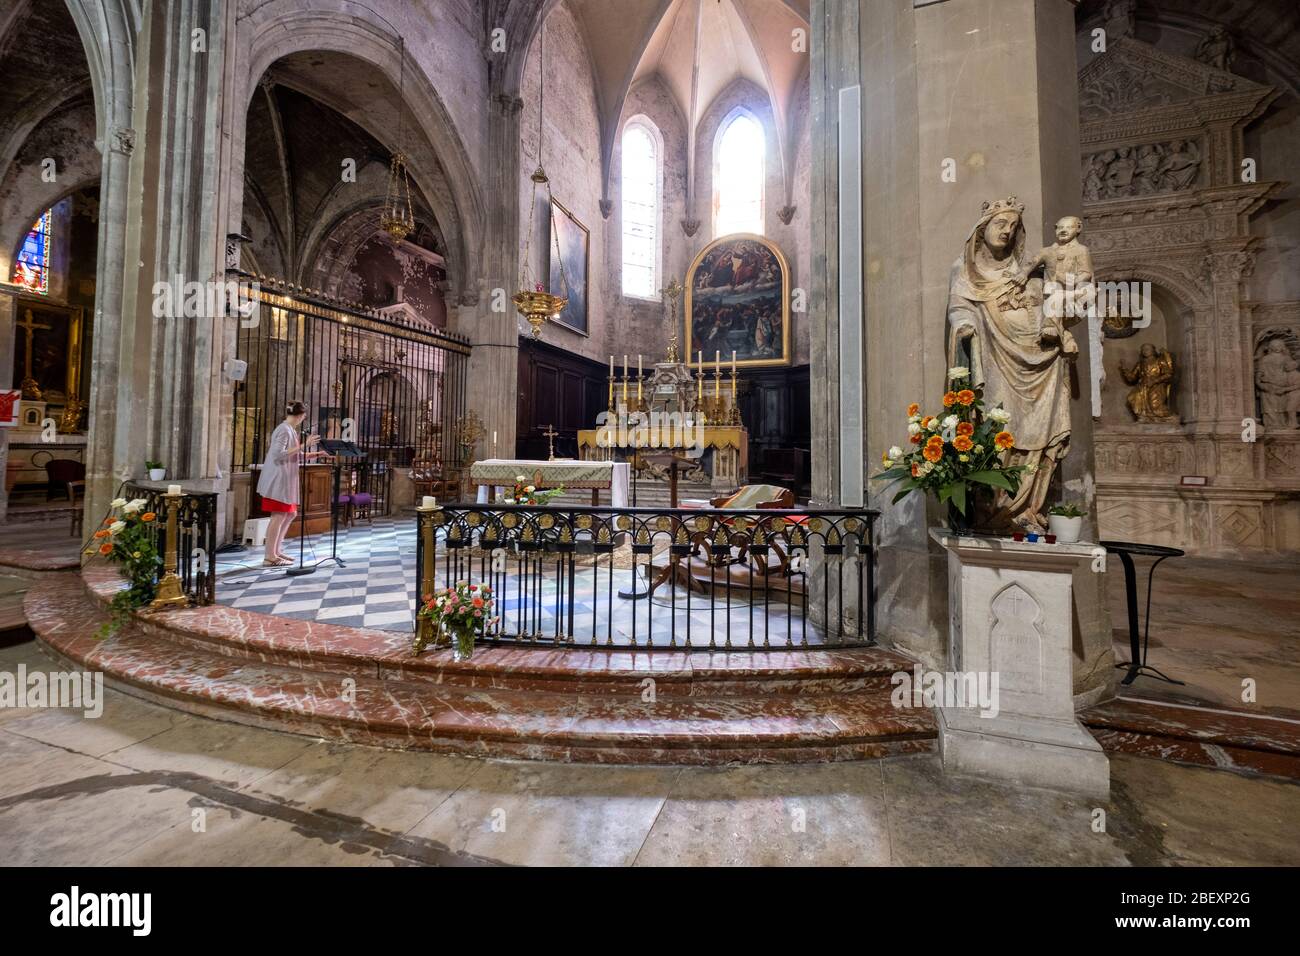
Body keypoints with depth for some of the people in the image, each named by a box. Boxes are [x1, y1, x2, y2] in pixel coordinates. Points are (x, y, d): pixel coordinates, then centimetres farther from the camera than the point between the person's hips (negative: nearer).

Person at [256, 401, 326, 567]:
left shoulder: (290, 430, 15)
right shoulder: (284, 429, -14)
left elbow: (294, 455, 23)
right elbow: (279, 454, -24)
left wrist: (317, 454, 18)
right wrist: (302, 445, -23)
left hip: (285, 479, 10)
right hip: (278, 479, -10)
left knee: (290, 514, 15)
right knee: (278, 517, -6)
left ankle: (275, 552, 23)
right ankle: (269, 558, 0)